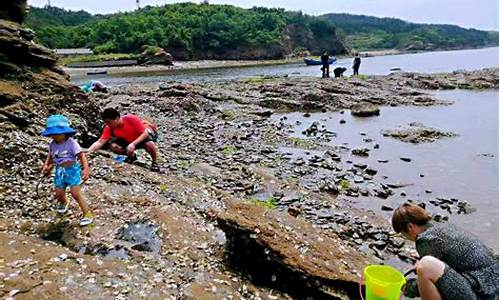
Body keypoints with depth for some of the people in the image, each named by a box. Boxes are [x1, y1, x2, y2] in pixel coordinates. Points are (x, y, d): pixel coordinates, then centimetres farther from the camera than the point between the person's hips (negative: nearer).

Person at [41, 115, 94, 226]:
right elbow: (50, 156, 17)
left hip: (72, 170, -5)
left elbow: (81, 156, -17)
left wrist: (85, 169, -26)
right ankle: (64, 203, 48)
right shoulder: (52, 144, 1)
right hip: (59, 171, 5)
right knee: (59, 195, 10)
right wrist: (46, 165, 1)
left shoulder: (71, 143, -17)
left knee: (76, 194, -11)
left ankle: (87, 213, 3)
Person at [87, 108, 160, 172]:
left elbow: (145, 133, -30)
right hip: (129, 140, 5)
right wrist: (88, 151, -40)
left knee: (149, 144, -40)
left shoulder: (131, 119, -30)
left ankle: (154, 162, -8)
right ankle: (132, 156, 7)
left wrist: (133, 144, -43)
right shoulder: (109, 127, -18)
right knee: (113, 147, -21)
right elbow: (100, 142, -23)